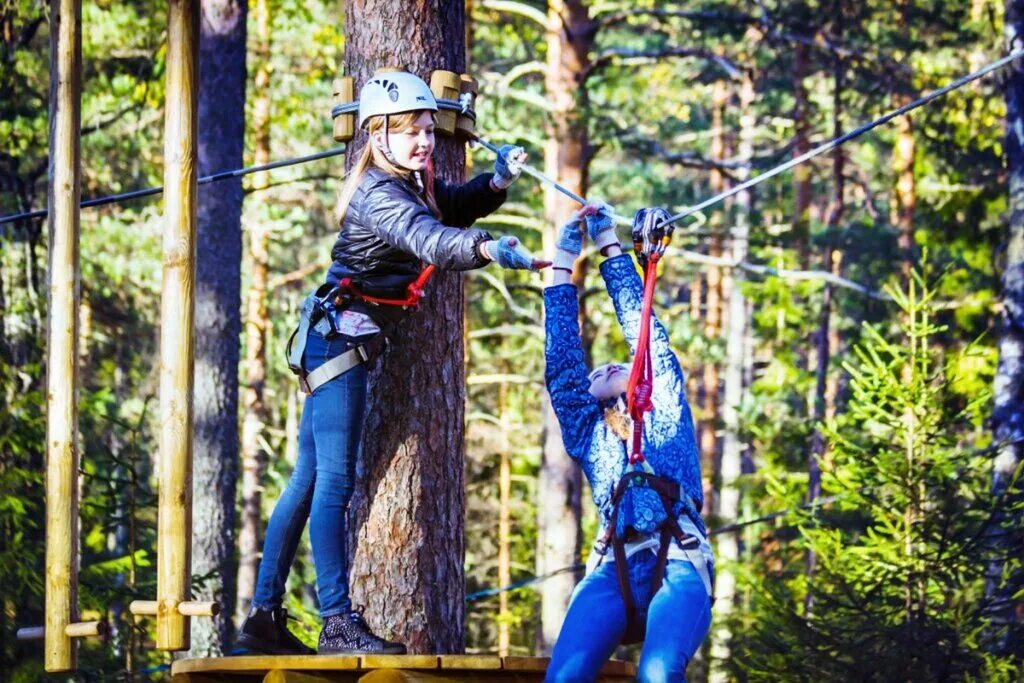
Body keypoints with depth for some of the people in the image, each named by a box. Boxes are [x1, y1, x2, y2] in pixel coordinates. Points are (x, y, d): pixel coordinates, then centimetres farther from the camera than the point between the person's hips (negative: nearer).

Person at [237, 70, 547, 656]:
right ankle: (339, 623, -19)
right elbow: (428, 239, -39)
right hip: (338, 338, -10)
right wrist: (488, 248, -56)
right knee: (335, 479, -14)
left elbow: (457, 207, 22)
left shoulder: (415, 184, 8)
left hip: (346, 342, 10)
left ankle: (264, 617, 13)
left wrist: (498, 180, 1)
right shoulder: (377, 196, -21)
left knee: (309, 480, 10)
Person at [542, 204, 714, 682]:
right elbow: (562, 364, 25)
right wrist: (562, 266, 27)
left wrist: (611, 248, 31)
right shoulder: (589, 432, 30)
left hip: (679, 566, -2)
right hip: (613, 569, 2)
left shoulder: (665, 411, 26)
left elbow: (644, 330, 25)